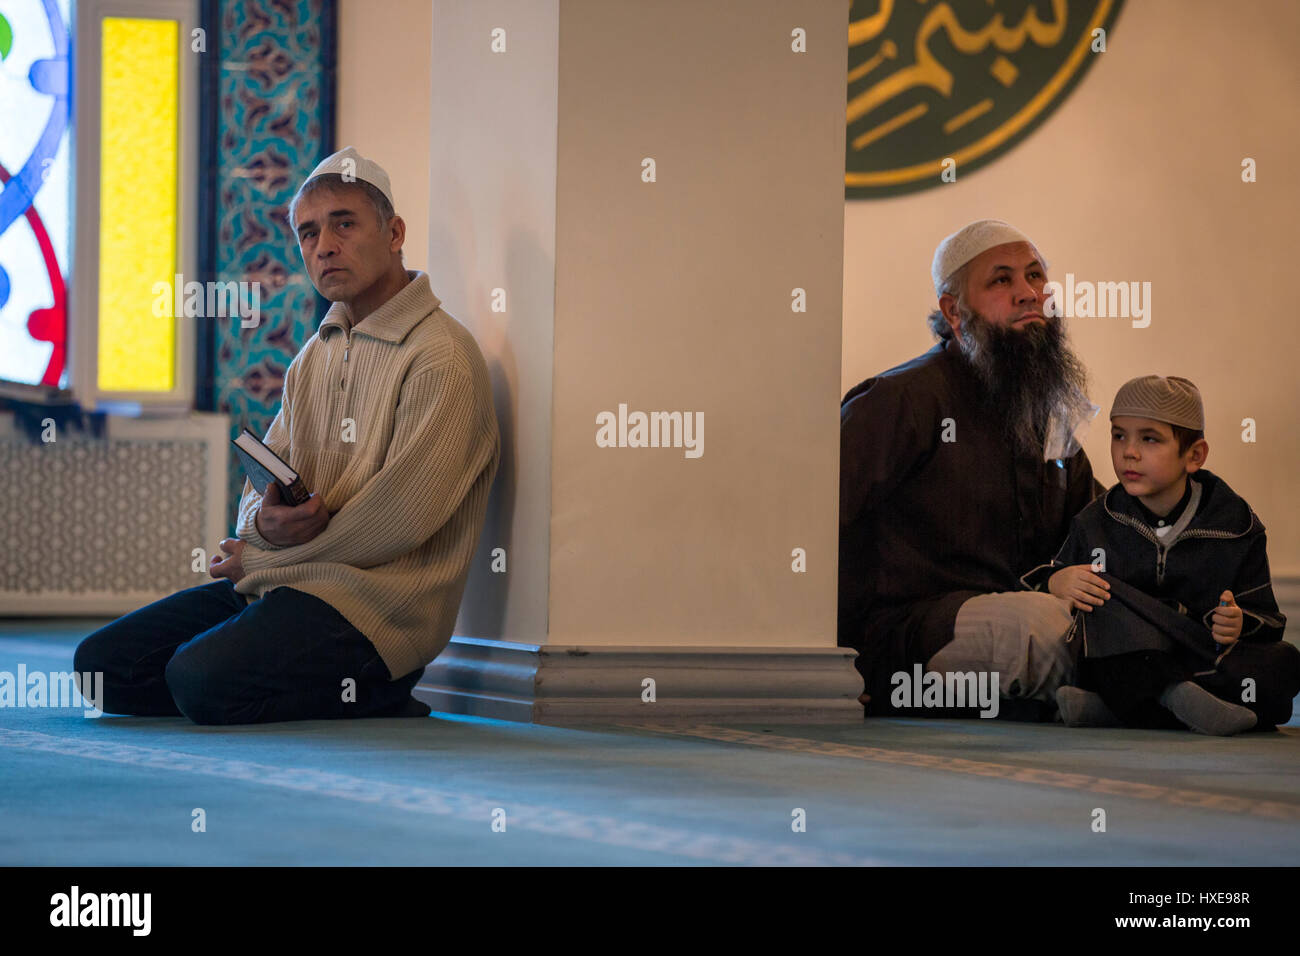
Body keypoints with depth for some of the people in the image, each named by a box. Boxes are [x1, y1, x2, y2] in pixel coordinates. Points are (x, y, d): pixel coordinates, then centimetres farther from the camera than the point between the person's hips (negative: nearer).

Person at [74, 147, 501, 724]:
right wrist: (263, 523, -11)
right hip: (279, 584, 9)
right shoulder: (315, 356, 20)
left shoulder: (441, 358, -10)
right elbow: (262, 482, 18)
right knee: (102, 663, -5)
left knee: (202, 680, -31)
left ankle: (377, 697, -7)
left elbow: (400, 519, -16)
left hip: (375, 600, -9)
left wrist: (256, 558, -6)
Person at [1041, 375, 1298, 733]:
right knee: (1104, 592, -25)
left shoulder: (1237, 527, 2)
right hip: (1122, 662, 0)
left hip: (1207, 661, 0)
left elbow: (1266, 619, 2)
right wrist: (1055, 581, -11)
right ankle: (1172, 695, -50)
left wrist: (1237, 626, -21)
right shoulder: (1094, 524, 7)